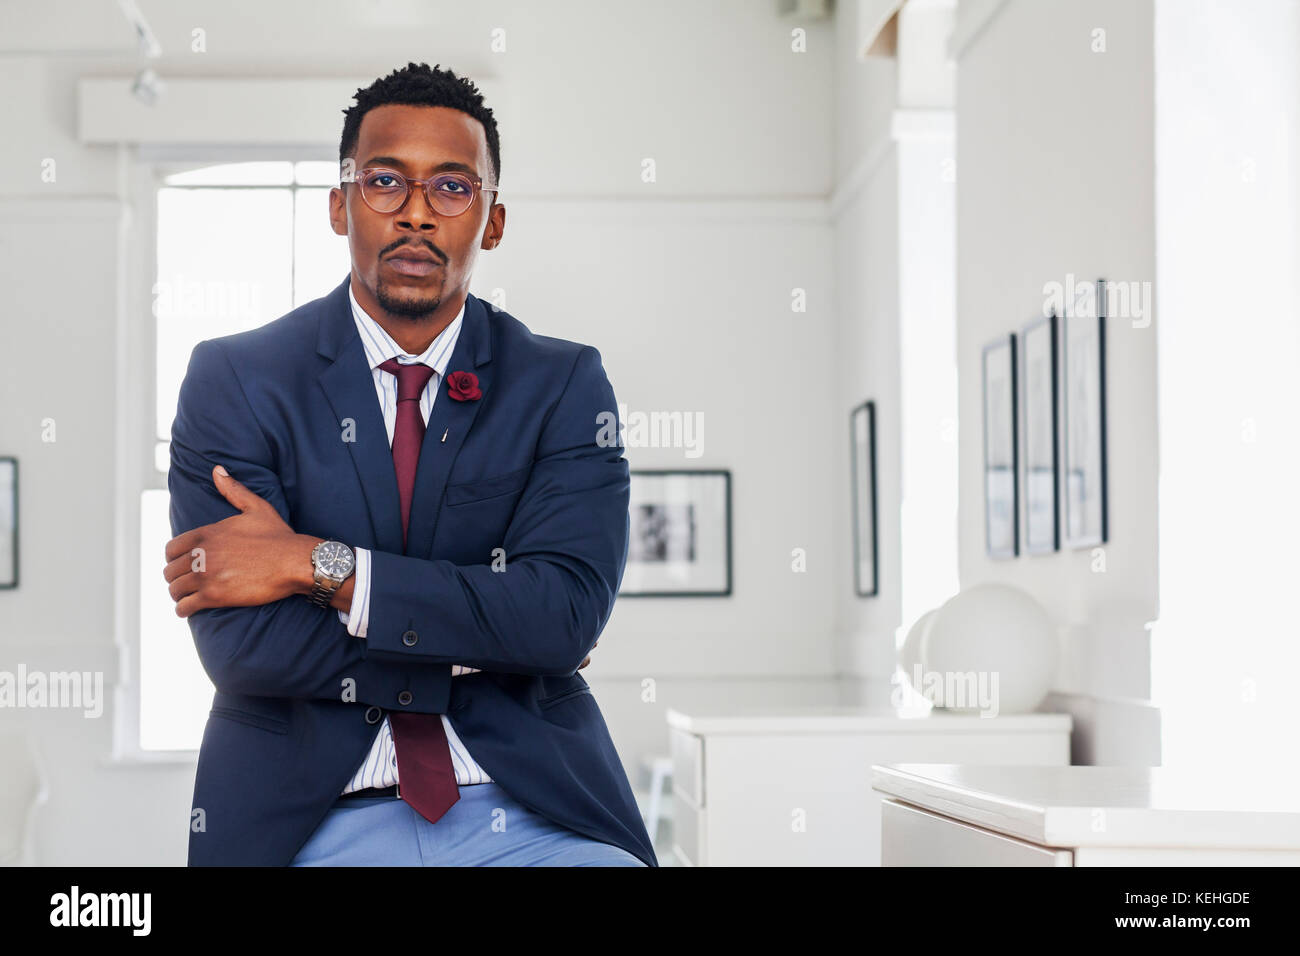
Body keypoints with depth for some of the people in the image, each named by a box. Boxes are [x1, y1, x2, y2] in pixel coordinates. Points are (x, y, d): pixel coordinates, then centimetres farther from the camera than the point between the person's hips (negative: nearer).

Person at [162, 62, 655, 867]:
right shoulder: (234, 379, 4)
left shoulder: (564, 386, 7)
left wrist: (318, 565, -12)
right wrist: (485, 643, -8)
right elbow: (239, 641, -7)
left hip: (529, 807, 1)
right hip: (313, 820, -1)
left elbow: (568, 613, -8)